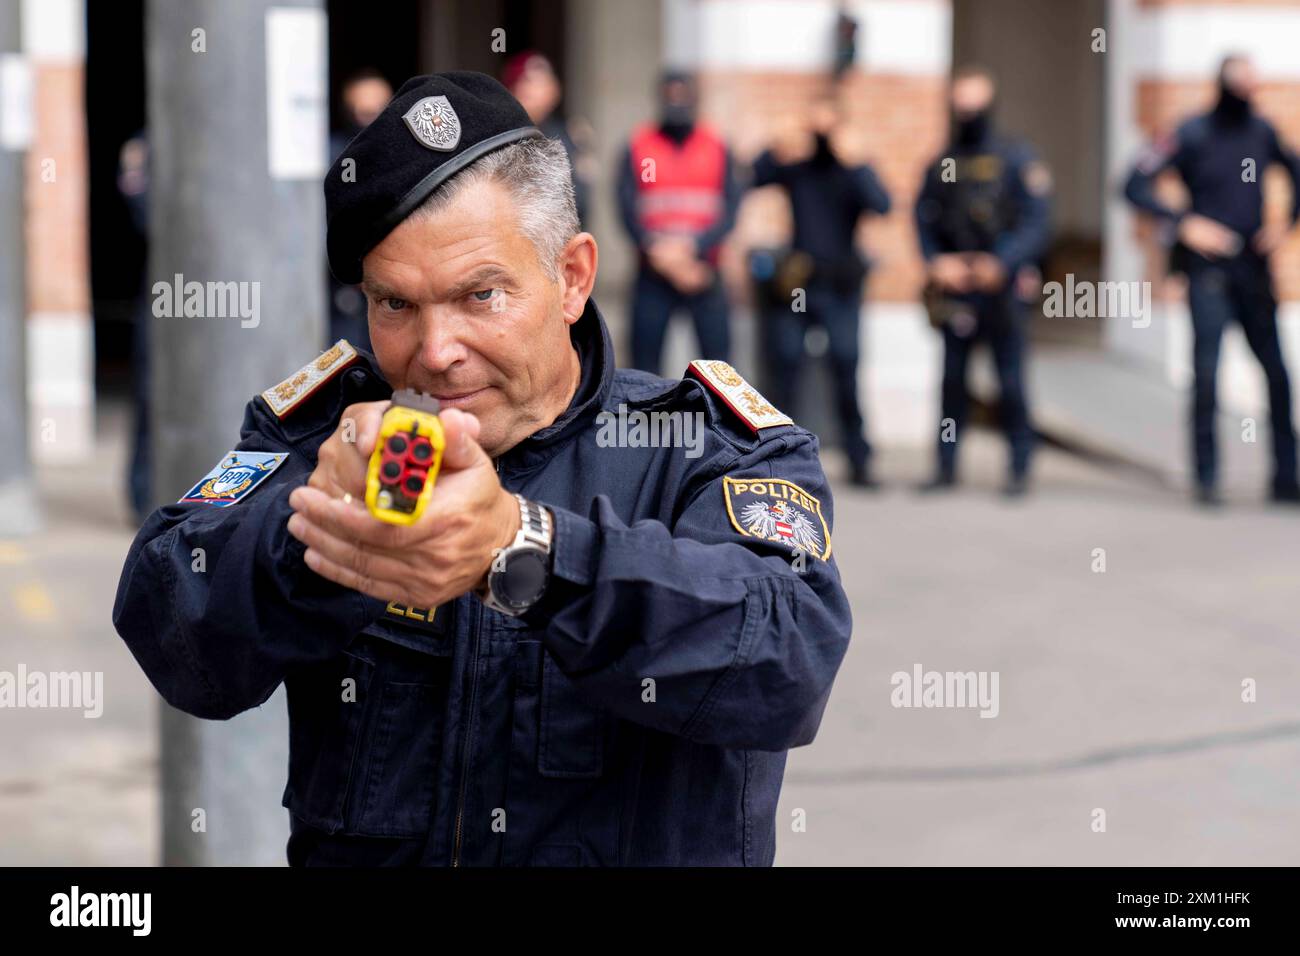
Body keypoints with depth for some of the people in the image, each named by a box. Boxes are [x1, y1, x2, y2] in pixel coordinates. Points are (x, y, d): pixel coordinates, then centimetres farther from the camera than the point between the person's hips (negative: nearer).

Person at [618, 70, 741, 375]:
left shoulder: (716, 147, 7)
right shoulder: (638, 147, 5)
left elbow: (730, 208, -1)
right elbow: (629, 210, -3)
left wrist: (694, 247, -16)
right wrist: (659, 252, -15)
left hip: (704, 272, 0)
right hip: (653, 274, 0)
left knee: (718, 357, -4)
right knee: (645, 361, -2)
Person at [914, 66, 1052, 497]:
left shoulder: (1016, 159, -3)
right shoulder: (941, 165, 8)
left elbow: (1037, 223, -9)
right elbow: (925, 220, 9)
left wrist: (1002, 263, -22)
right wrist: (936, 261, -10)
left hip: (1000, 288, -3)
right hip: (954, 288, 4)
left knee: (1010, 381, -1)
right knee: (952, 379, 7)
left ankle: (1019, 468, 8)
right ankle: (947, 466, 15)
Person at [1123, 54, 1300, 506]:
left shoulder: (1261, 131, 7)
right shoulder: (1192, 135, -6)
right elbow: (1135, 185, -9)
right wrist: (1184, 223, -16)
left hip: (1253, 266, 4)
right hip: (1209, 269, -4)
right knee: (1206, 372, -8)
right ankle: (1207, 479, 0)